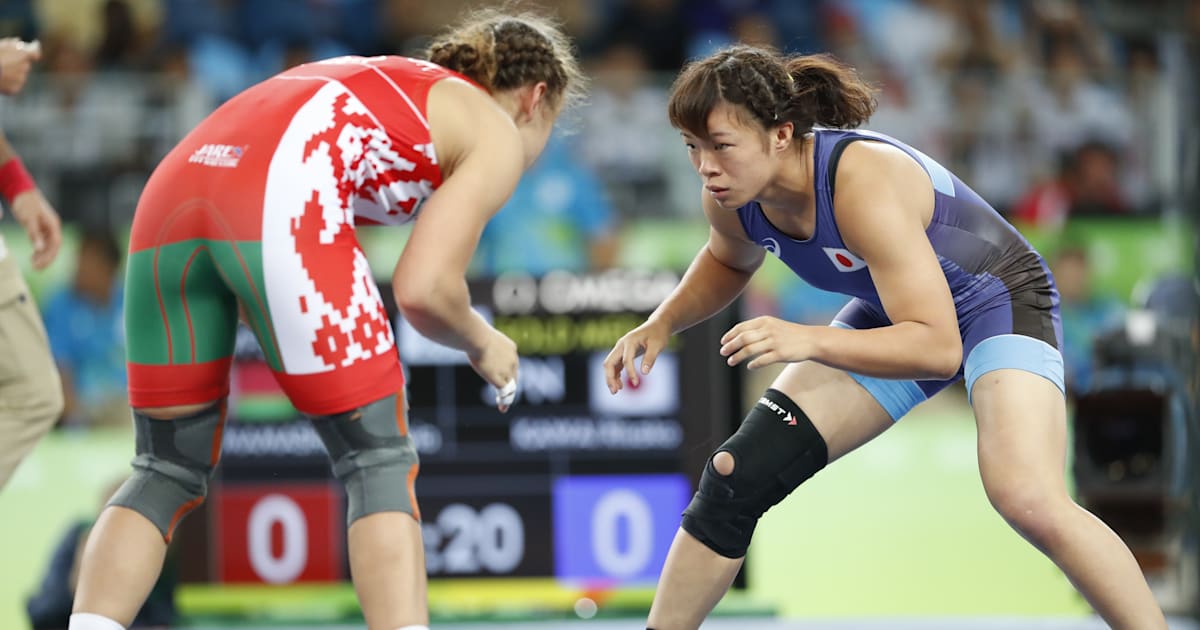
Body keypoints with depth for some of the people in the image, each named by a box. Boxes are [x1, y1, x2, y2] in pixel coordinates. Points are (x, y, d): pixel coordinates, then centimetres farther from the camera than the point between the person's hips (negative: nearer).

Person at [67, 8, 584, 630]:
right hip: (283, 206, -7)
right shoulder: (497, 134, 16)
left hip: (171, 187, 7)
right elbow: (422, 288, 2)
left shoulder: (384, 81, 37)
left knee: (167, 471, 16)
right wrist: (481, 344, 22)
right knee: (380, 465, 5)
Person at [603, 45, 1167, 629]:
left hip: (996, 299, -7)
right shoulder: (733, 193, -16)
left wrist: (807, 341, -50)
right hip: (890, 314, 7)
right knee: (737, 476, -2)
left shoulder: (864, 183, -37)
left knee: (1028, 503, -30)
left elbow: (938, 347, -39)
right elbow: (728, 262, 12)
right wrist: (661, 324, -6)